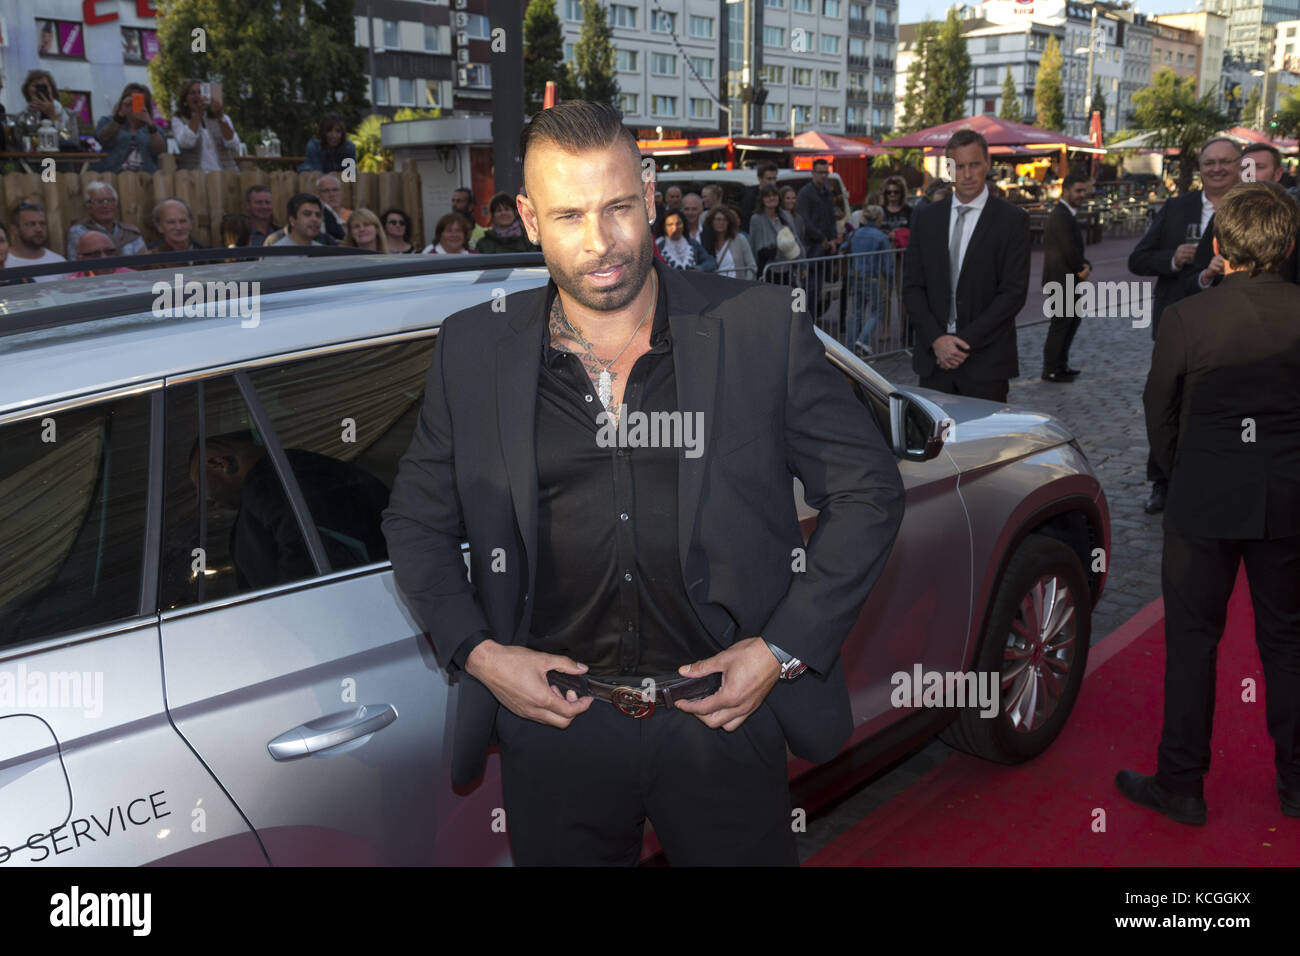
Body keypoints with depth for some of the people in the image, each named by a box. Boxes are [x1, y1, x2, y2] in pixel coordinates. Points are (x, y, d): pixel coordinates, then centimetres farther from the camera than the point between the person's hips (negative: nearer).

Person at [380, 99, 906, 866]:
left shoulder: (763, 329, -6)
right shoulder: (473, 351, 0)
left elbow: (869, 490, 0)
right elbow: (416, 521, 10)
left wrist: (785, 650, -6)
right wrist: (476, 652, -4)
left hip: (724, 716, -1)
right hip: (554, 722, 1)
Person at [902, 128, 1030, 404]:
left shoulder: (1013, 220, -1)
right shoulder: (925, 219, 9)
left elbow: (1014, 293, -7)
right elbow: (912, 287, 6)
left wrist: (965, 340, -13)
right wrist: (937, 339, -8)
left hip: (986, 363, -2)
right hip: (934, 360, 3)